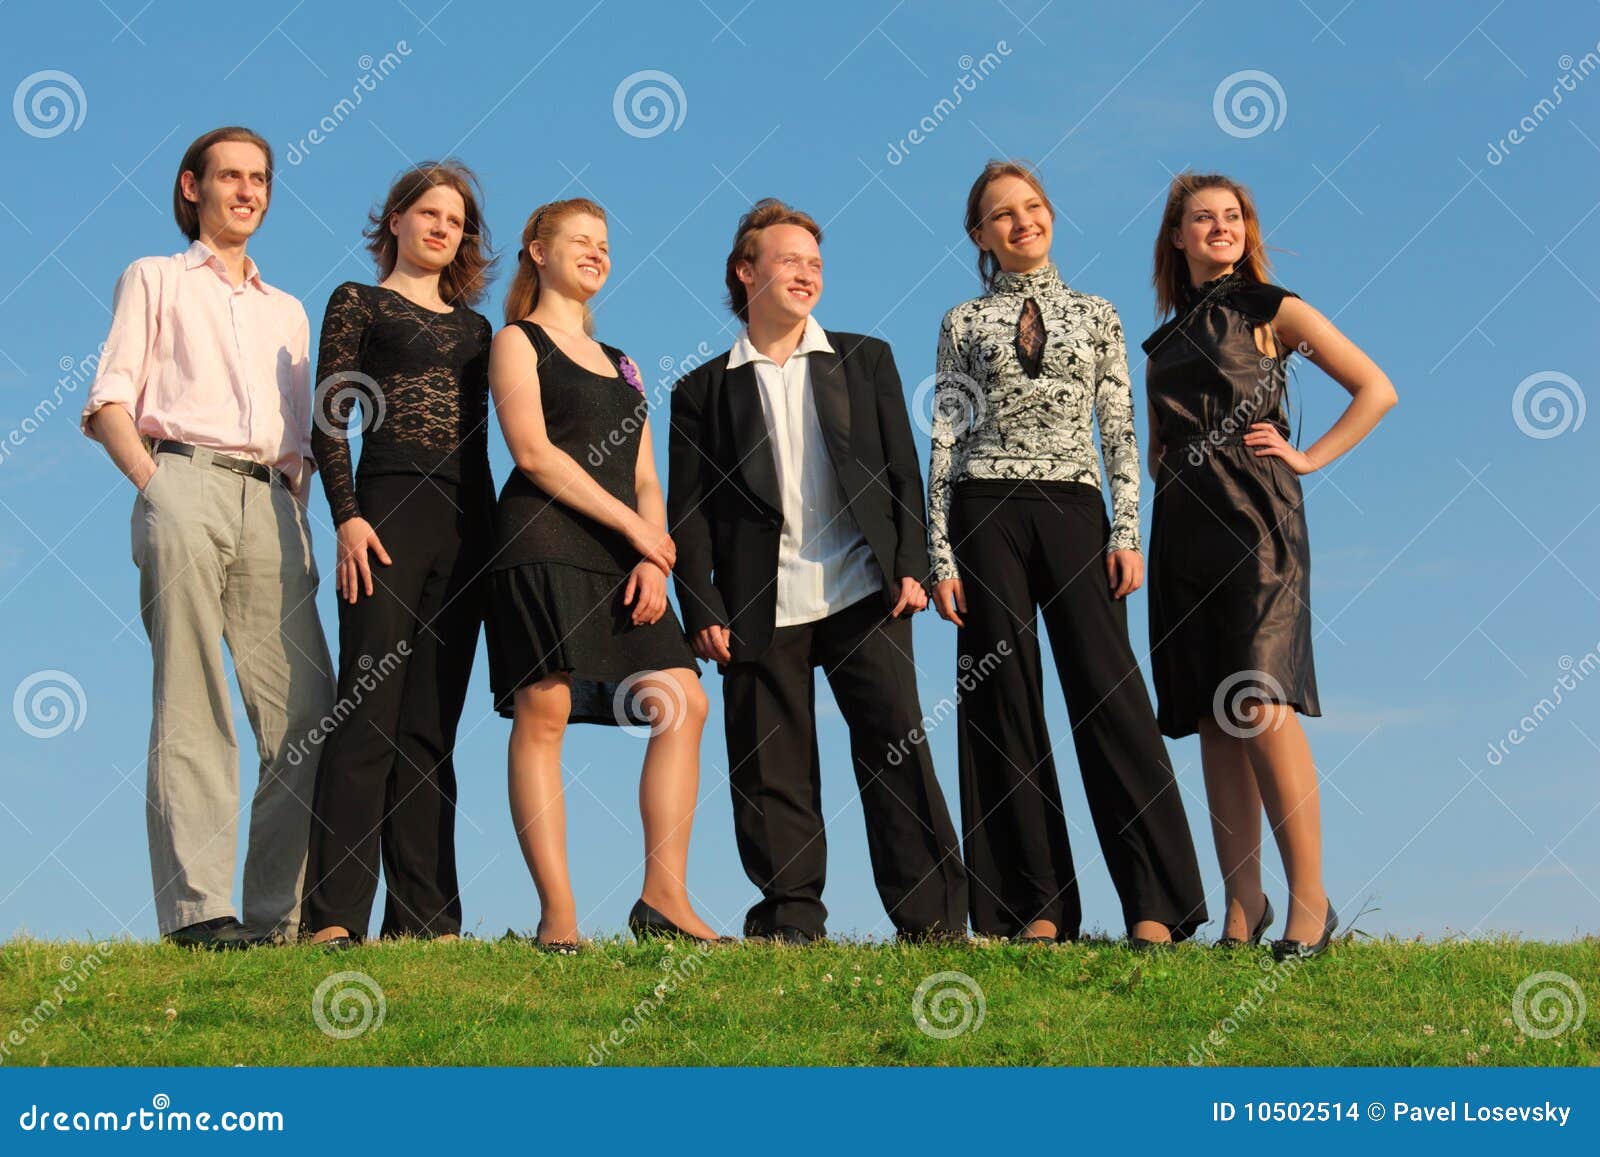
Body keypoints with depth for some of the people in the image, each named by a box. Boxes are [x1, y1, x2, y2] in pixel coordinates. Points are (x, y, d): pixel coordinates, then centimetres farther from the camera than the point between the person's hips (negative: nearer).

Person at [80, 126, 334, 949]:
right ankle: (196, 908, -17)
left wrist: (297, 509, 7)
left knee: (306, 711, -7)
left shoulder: (287, 311, 30)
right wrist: (153, 486, -9)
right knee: (191, 709, -13)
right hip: (186, 483, -4)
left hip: (272, 505, 4)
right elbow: (108, 400, 6)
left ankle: (279, 911, -5)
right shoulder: (154, 279, 18)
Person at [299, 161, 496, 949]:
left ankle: (424, 916, 3)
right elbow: (329, 420, -1)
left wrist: (492, 532, 12)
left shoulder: (474, 328, 22)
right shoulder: (357, 304, 8)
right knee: (369, 714, -12)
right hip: (389, 510, -5)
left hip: (466, 523, 5)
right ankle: (336, 913, -15)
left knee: (431, 728, 3)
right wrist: (347, 517, -13)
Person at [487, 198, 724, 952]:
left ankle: (664, 897, -7)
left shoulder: (621, 366, 26)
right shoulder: (518, 342, 7)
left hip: (621, 555, 7)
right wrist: (634, 524, -8)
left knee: (684, 703, -7)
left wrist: (654, 560, -1)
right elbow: (533, 452, -7)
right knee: (543, 711, -12)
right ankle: (557, 915, -14)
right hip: (544, 543, -6)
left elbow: (644, 478, 18)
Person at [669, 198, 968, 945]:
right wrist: (703, 613, -4)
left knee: (897, 743, -4)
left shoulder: (865, 360, 14)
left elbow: (902, 470, 11)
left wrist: (911, 566, 0)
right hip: (760, 605, 0)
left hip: (863, 594, 0)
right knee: (771, 765, 1)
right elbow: (689, 512, 5)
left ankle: (933, 916, -1)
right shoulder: (703, 391, 9)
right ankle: (792, 914, 10)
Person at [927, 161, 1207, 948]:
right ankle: (1037, 910, 4)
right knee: (1004, 698, -1)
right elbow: (943, 439, 6)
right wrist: (940, 554, -2)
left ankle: (1155, 905, -8)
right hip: (985, 514, 0)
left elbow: (1121, 432, 8)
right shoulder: (964, 324, 10)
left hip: (1074, 509, 0)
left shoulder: (1096, 315, 12)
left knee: (1109, 691, -9)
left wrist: (1128, 532, -4)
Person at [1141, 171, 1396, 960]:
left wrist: (1309, 457, -3)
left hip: (1256, 519, -5)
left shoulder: (1273, 311, 5)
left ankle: (1309, 901, -13)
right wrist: (1161, 466, 10)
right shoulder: (1163, 344, 20)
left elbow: (1376, 390, 3)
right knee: (1213, 722, 2)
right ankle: (1241, 907, 4)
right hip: (1183, 532, 6)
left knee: (1262, 707, -17)